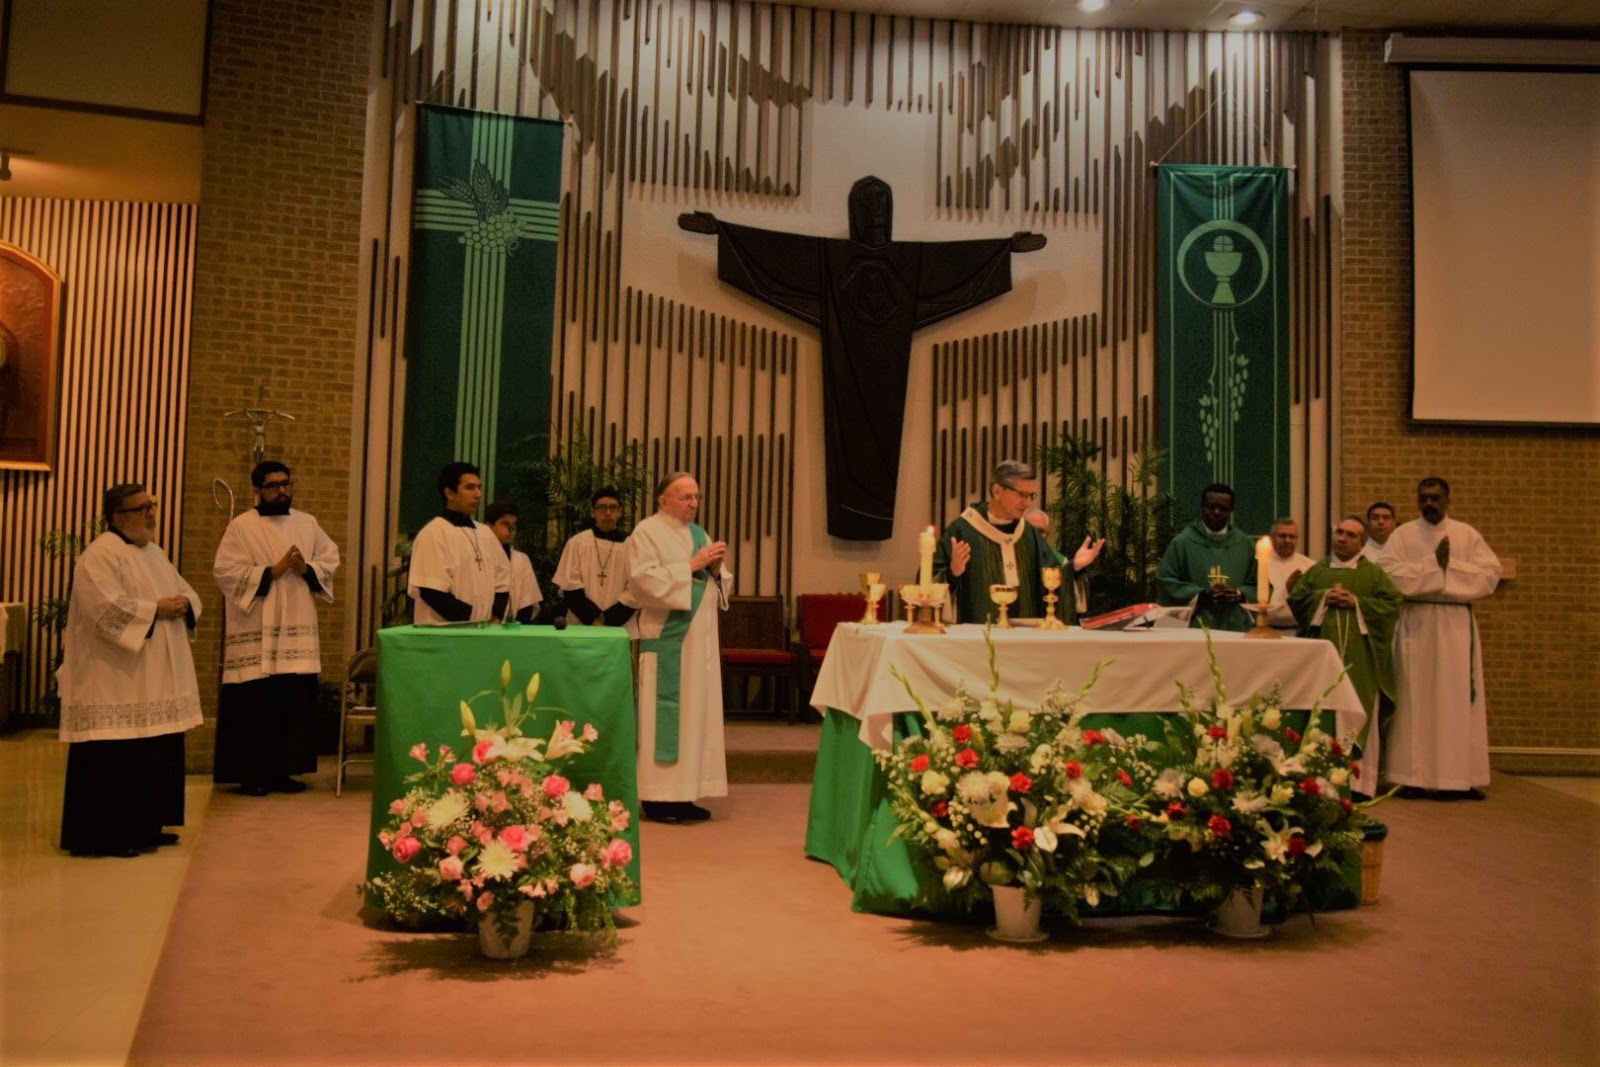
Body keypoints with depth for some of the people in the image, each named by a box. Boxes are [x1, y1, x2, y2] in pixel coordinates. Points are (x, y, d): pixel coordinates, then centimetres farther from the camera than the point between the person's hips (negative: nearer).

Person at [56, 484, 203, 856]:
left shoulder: (154, 553, 16)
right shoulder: (100, 556, -12)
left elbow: (187, 592, 17)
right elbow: (107, 608, -25)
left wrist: (183, 604, -5)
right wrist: (156, 609, -17)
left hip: (156, 681, 9)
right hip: (117, 681, -9)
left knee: (155, 753, 11)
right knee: (114, 757, -6)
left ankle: (144, 826, 21)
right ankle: (103, 835, 2)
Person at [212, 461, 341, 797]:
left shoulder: (307, 524, 12)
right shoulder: (241, 526, -3)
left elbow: (331, 559, 13)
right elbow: (226, 572, -10)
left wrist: (307, 569, -7)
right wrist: (273, 571, -16)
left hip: (297, 631, 5)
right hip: (255, 634, -4)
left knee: (295, 703, 5)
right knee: (255, 706, -2)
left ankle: (282, 772, 16)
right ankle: (250, 775, 8)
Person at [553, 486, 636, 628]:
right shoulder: (576, 543, 3)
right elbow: (570, 587, 0)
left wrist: (609, 618, -9)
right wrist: (594, 617, -9)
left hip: (621, 628, 0)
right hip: (582, 626, 0)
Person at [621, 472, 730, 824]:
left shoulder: (700, 534, 17)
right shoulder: (647, 532, -4)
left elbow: (720, 584, 17)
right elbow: (645, 580, -17)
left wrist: (716, 569, -4)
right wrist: (691, 565, -18)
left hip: (700, 638, 7)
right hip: (665, 638, -7)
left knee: (695, 710, 6)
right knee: (664, 712, -7)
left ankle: (682, 793, 12)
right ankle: (657, 796, -2)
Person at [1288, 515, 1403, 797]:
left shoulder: (1374, 573, 9)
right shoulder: (1317, 570, 14)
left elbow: (1392, 603, -1)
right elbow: (1295, 597, 7)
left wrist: (1357, 602, -9)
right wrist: (1322, 598, -7)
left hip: (1359, 657, -2)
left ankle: (1359, 781, 0)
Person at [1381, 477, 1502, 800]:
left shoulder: (1467, 535, 9)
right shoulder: (1403, 535, 5)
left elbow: (1491, 572, -2)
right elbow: (1392, 576, -9)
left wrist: (1450, 565, -10)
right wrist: (1434, 562, -12)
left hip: (1456, 626, 1)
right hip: (1415, 624, -1)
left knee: (1457, 699, 1)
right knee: (1415, 699, -1)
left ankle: (1457, 777, 5)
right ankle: (1413, 777, 0)